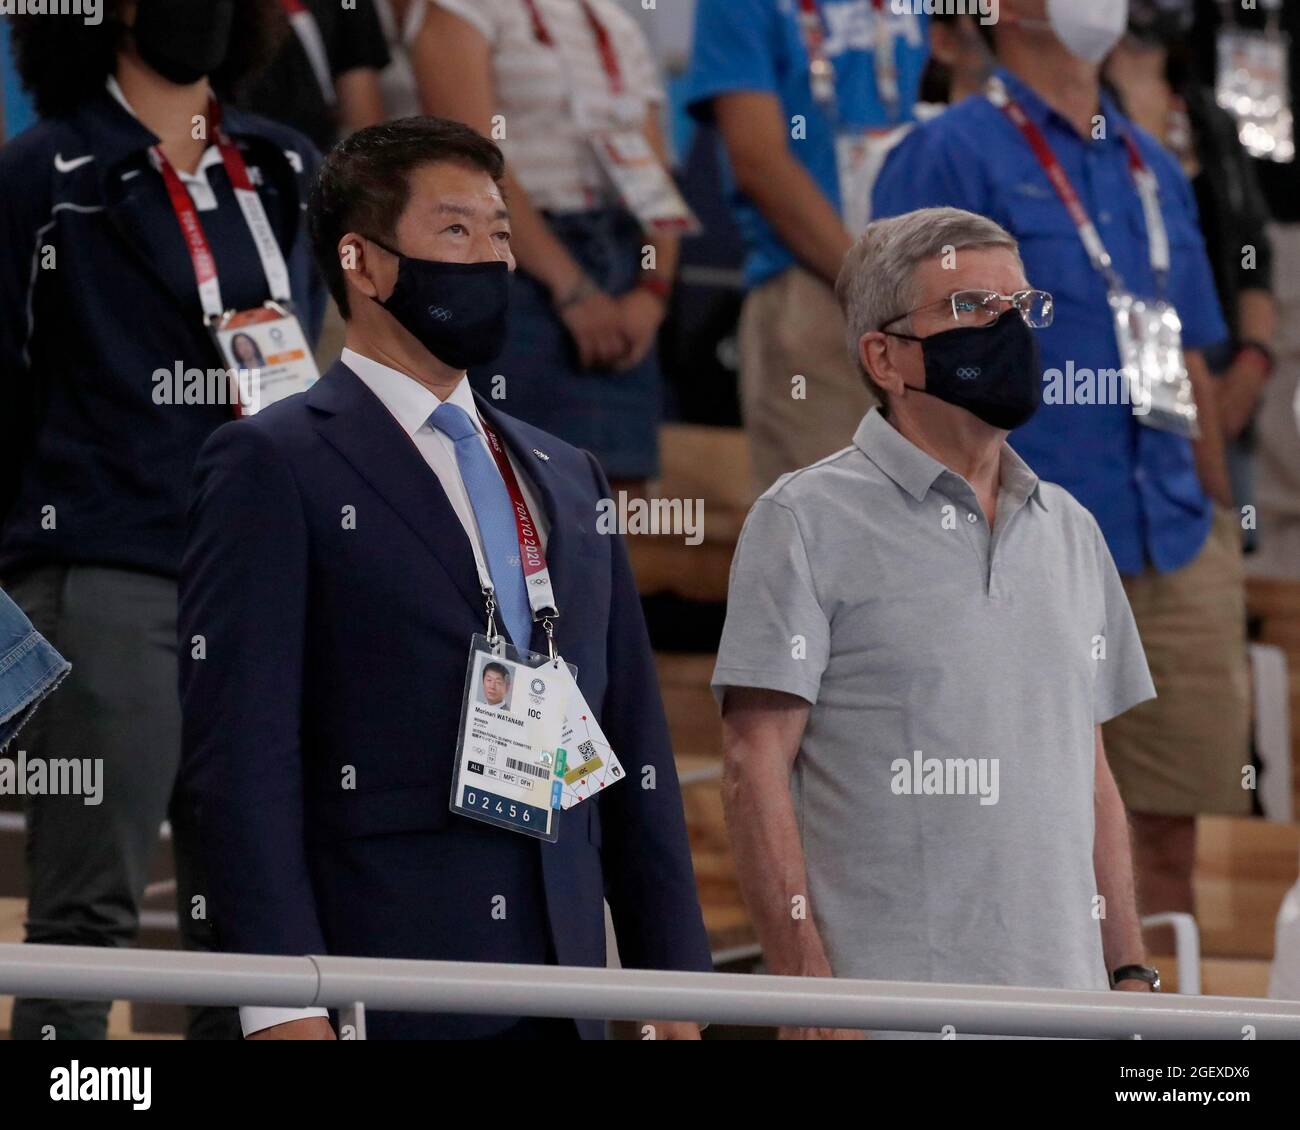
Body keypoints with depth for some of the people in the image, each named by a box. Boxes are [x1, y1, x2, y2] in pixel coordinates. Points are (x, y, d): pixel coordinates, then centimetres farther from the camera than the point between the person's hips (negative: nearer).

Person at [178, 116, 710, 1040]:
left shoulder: (567, 478, 20)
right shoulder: (270, 465, 0)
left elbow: (637, 750, 20)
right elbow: (243, 752, -7)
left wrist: (674, 981, 12)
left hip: (560, 991, 6)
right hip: (378, 994, -6)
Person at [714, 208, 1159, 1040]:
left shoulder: (1070, 530, 17)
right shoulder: (809, 520, -1)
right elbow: (755, 769, -6)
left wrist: (1130, 973, 12)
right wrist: (809, 991, -15)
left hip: (1060, 999, 5)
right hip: (888, 1007, -5)